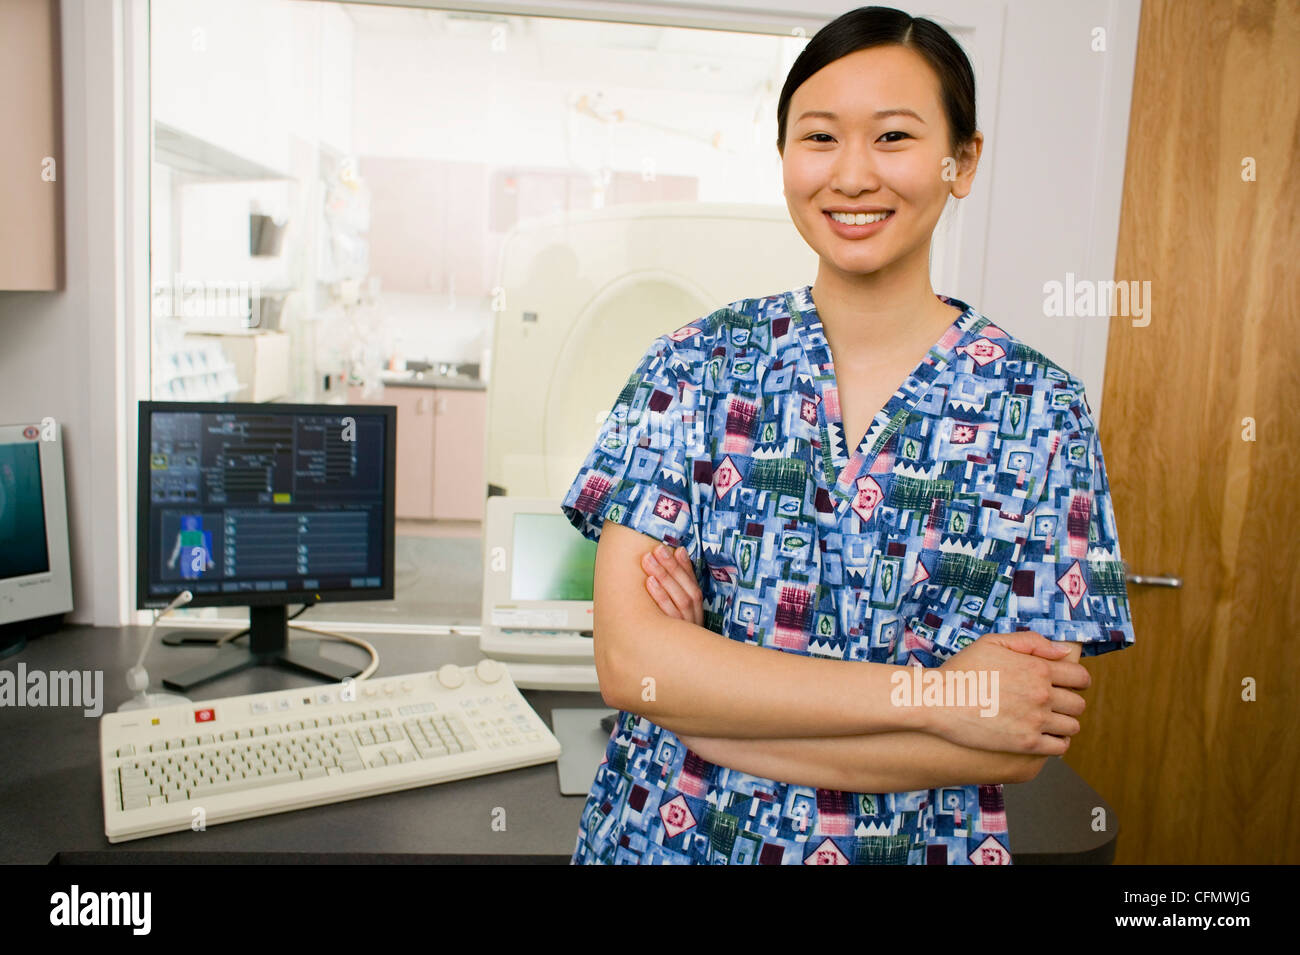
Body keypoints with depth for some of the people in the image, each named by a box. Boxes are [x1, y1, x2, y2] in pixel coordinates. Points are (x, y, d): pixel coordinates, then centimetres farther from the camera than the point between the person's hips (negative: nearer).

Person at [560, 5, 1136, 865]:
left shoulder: (1039, 407, -10)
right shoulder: (695, 365, -9)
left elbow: (1019, 750, -14)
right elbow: (627, 656, -18)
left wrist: (706, 695, -20)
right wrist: (935, 696, -22)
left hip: (917, 843, 0)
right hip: (666, 834, 1)